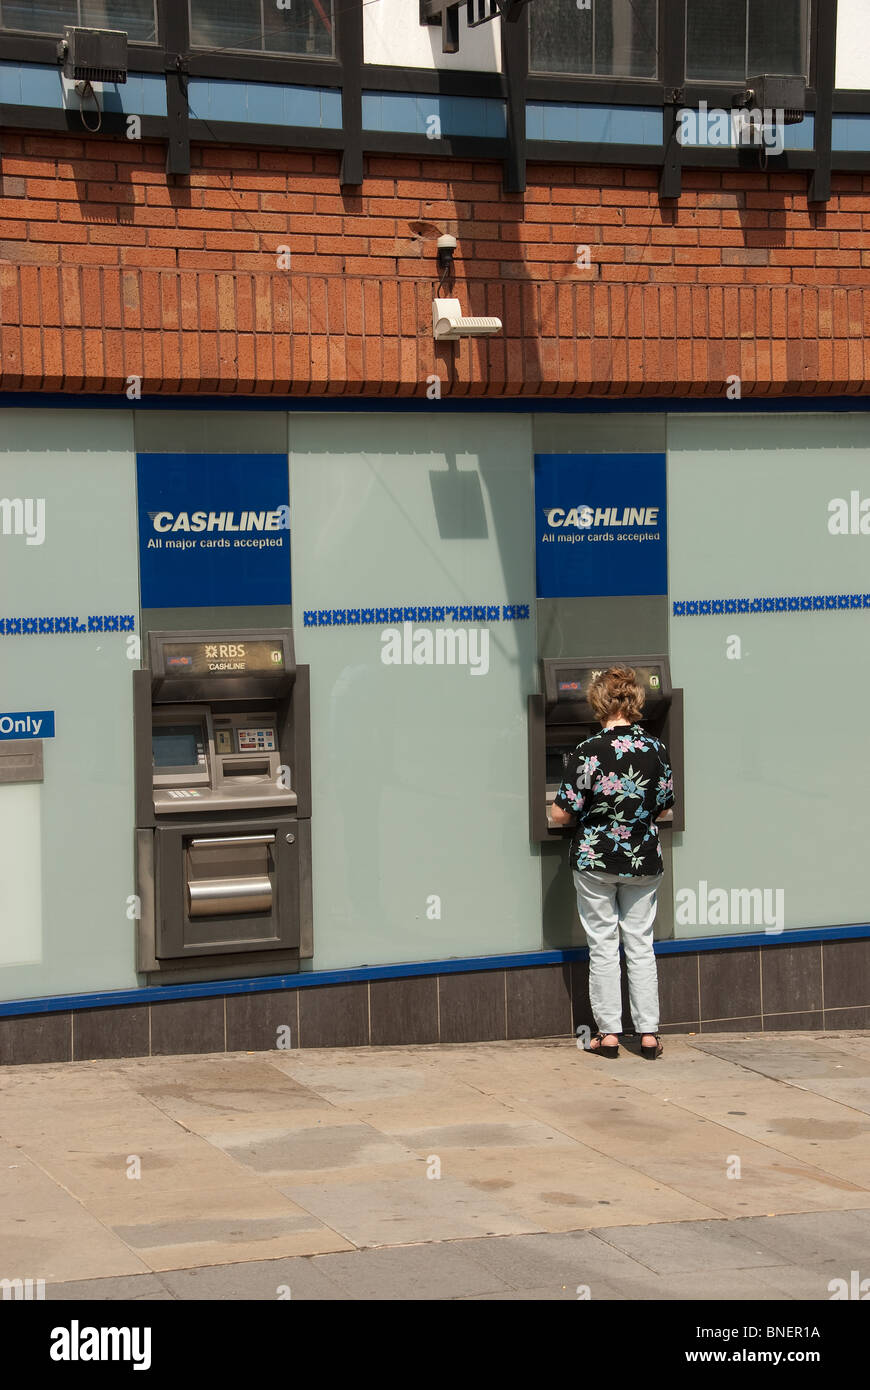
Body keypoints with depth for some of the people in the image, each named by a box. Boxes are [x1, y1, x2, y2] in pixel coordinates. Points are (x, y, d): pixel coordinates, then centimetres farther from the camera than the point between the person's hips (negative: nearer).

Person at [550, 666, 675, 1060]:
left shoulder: (588, 752, -16)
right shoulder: (656, 749, -4)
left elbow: (562, 813, -12)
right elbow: (664, 810, 6)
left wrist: (590, 811, 10)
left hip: (594, 860, -3)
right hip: (644, 861, 3)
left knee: (603, 947, 6)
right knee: (640, 945, 10)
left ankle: (608, 1034, 9)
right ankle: (648, 1033, 10)